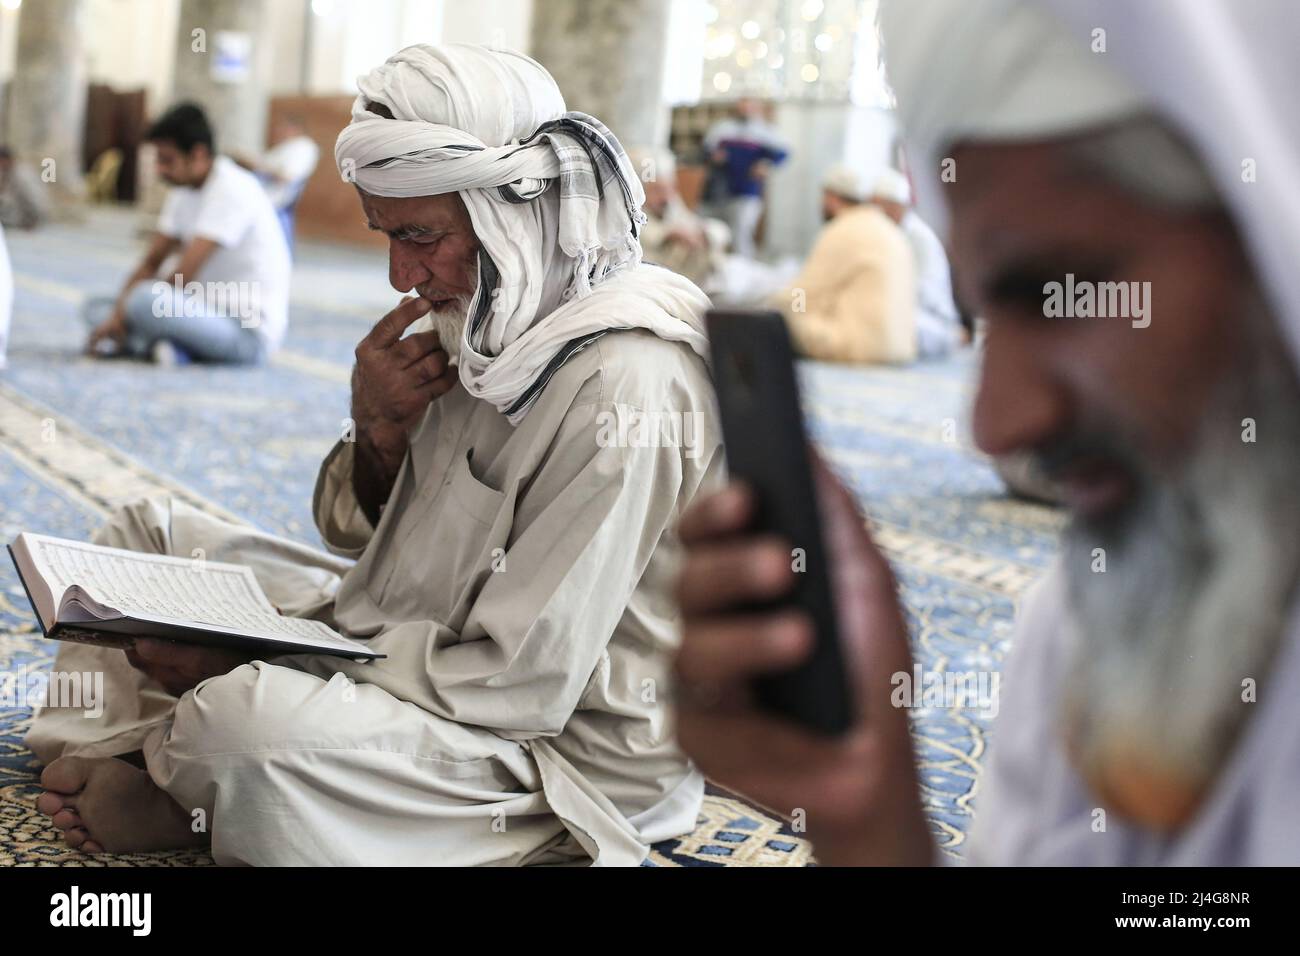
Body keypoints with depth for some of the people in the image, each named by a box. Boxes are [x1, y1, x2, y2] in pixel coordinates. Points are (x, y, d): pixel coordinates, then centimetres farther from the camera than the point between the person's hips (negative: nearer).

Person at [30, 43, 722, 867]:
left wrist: (254, 665, -22)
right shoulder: (491, 322, 2)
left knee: (246, 718, -34)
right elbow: (359, 535, 10)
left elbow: (523, 685, -27)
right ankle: (123, 761, -2)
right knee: (152, 529, 17)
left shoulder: (623, 383, -26)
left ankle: (165, 796, -2)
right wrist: (381, 428, -12)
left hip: (563, 749, -9)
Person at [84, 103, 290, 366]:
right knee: (96, 307, 6)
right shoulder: (183, 193, 12)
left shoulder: (231, 190, -17)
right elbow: (152, 261, 9)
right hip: (209, 312, 10)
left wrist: (124, 314, -14)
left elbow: (185, 273, -21)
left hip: (248, 332, -10)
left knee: (144, 299, -35)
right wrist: (119, 312, -8)